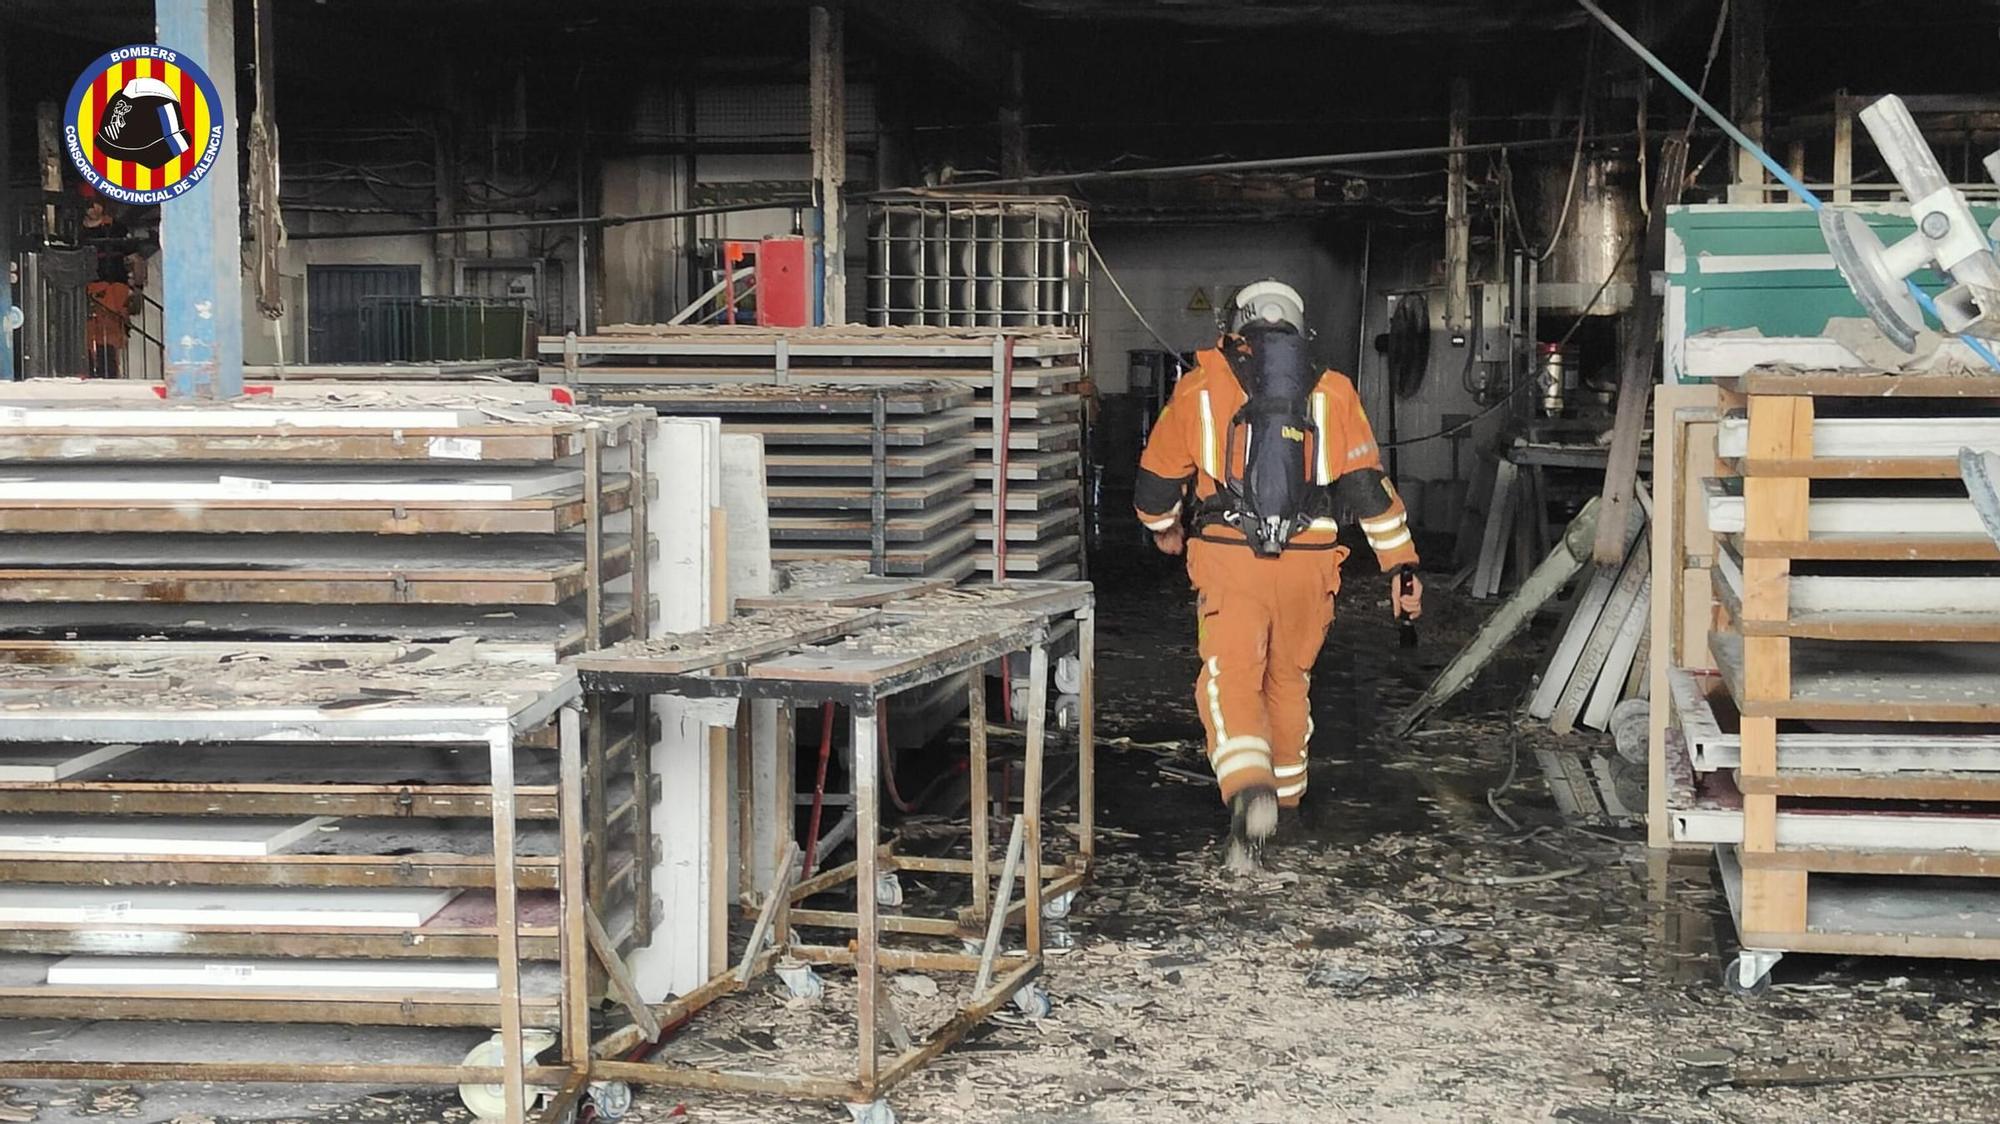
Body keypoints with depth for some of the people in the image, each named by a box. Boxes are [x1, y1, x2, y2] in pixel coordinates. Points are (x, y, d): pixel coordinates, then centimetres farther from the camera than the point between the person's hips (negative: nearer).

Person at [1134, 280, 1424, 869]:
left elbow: (1157, 477, 14)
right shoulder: (1331, 392, 10)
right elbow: (1367, 484, 5)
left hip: (1229, 559, -3)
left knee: (1230, 678, -5)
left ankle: (1249, 791, -30)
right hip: (1308, 562, 3)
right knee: (1289, 678, 21)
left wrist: (1164, 529, 34)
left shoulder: (1201, 388, 7)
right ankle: (1285, 794, 35)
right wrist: (1401, 563, 8)